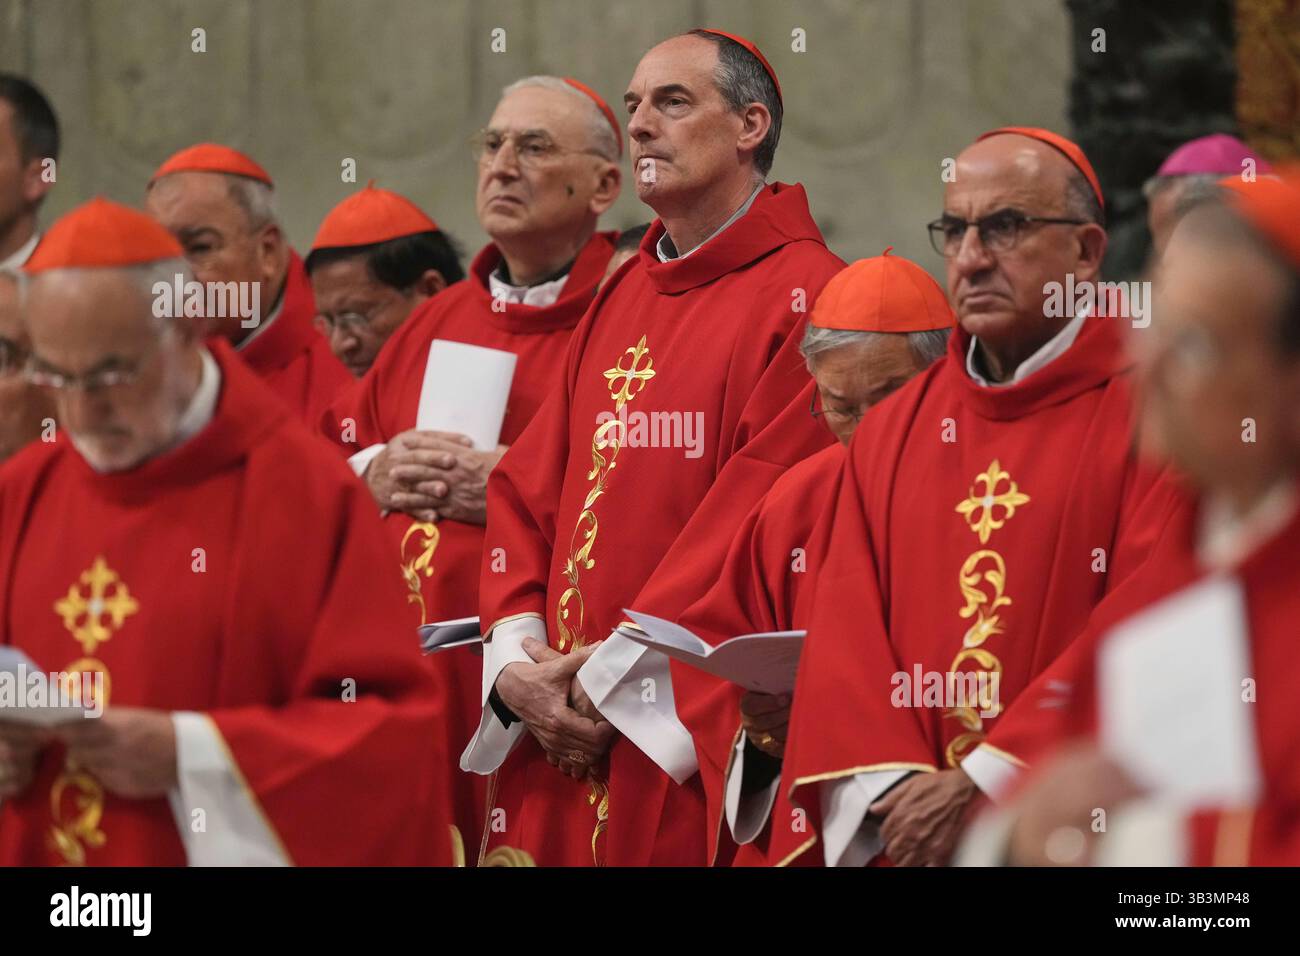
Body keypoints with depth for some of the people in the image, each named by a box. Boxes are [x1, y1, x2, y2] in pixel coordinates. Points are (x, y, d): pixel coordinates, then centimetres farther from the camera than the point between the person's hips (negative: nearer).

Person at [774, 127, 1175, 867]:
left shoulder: (1156, 419, -4)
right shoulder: (891, 434, 10)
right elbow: (844, 640, 2)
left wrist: (986, 789, -17)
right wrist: (890, 790, -14)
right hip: (902, 839, 4)